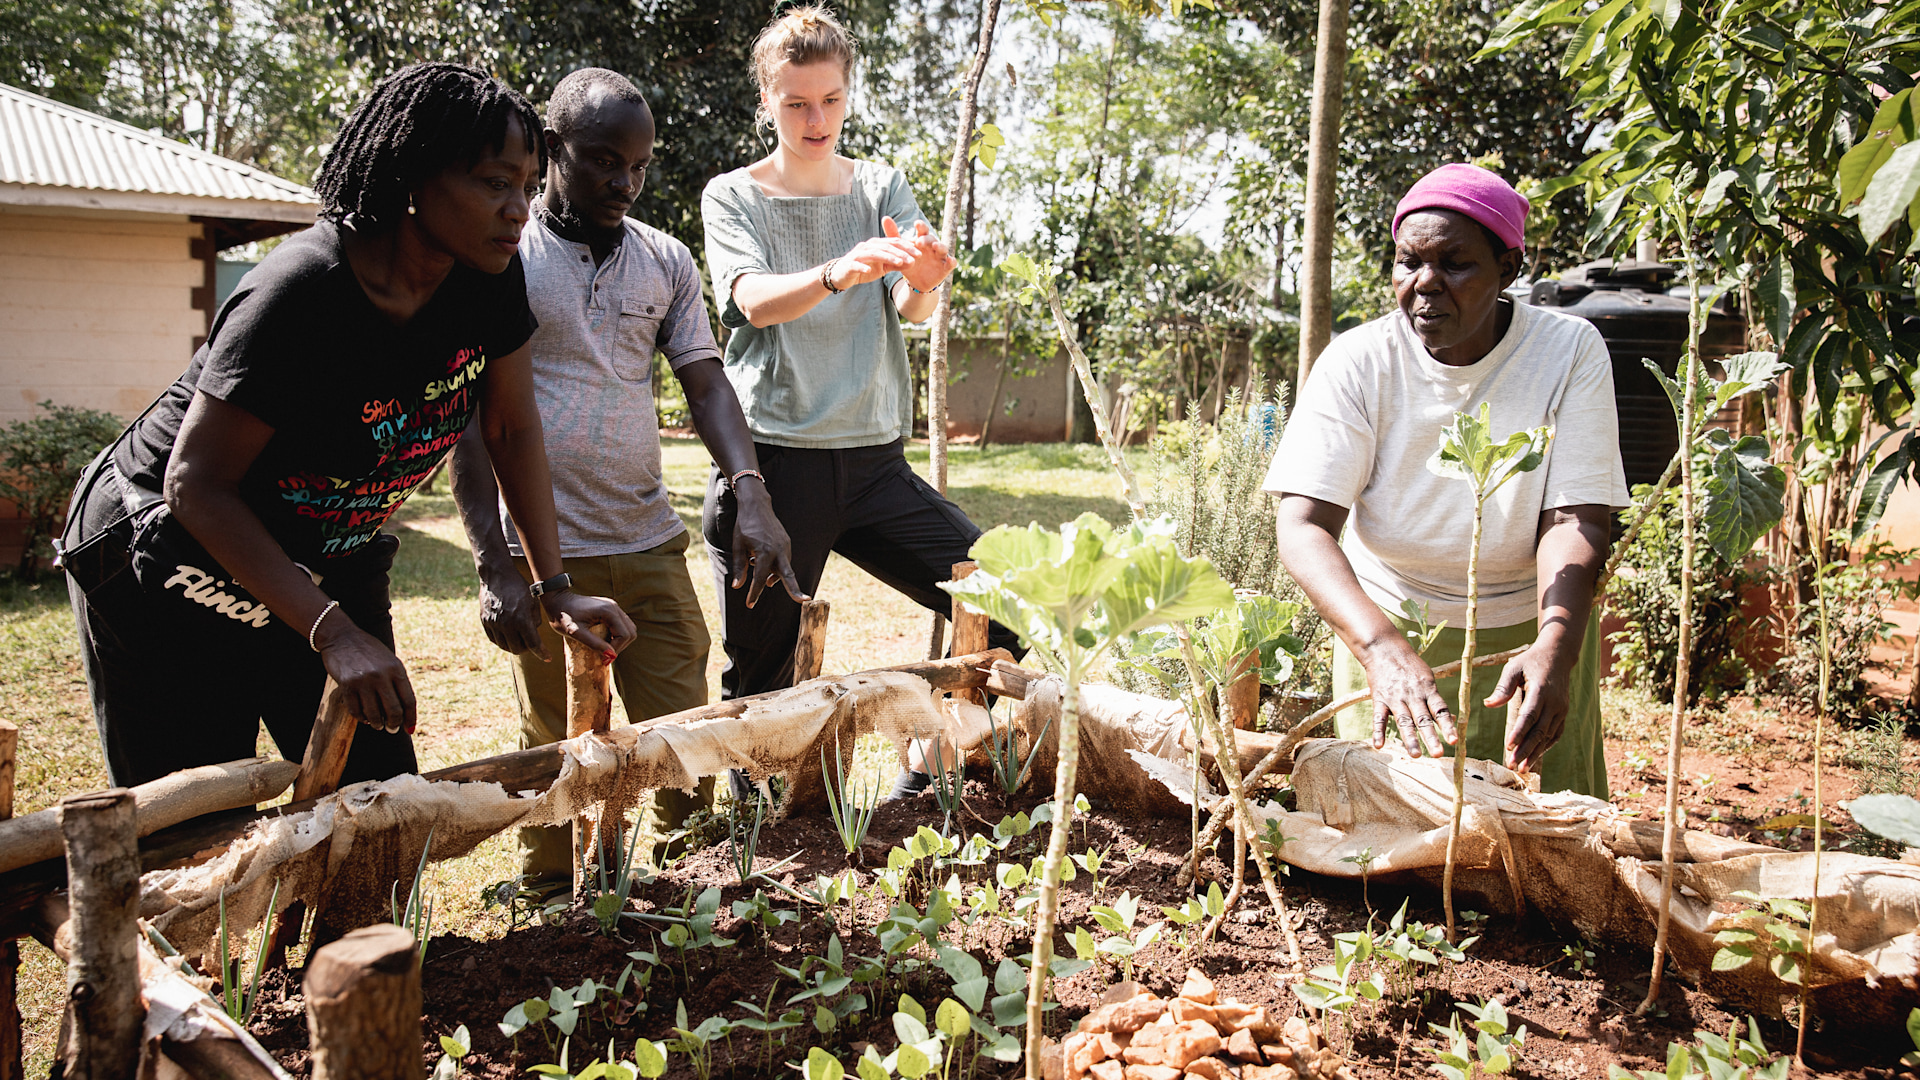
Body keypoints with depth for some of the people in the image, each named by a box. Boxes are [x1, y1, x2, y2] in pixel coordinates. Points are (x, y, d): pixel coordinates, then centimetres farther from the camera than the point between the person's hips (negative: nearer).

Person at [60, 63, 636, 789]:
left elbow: (514, 430, 1)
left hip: (330, 564, 6)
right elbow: (196, 485, -25)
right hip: (173, 566, -6)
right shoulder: (301, 295, -30)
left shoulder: (488, 275, -11)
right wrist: (333, 632, -30)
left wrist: (554, 588, -6)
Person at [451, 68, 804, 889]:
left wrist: (752, 495, -13)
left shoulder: (666, 261, 10)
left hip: (650, 545, 4)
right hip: (543, 552, -3)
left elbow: (706, 384, 5)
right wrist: (494, 567, -12)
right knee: (557, 757, 7)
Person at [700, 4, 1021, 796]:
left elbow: (913, 309, -6)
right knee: (759, 675, 1)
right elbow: (753, 301, -16)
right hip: (775, 458, -2)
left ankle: (926, 778, 13)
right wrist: (835, 274, -37)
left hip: (875, 459, 3)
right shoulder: (732, 197, 4)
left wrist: (922, 279, -31)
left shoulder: (883, 189, 10)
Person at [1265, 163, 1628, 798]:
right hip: (1386, 626, 0)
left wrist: (1554, 646, -39)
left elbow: (1575, 519, -19)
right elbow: (1302, 527, -25)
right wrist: (1384, 649, -41)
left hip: (1532, 629, 1)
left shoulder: (1570, 351, -13)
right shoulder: (1358, 360, -16)